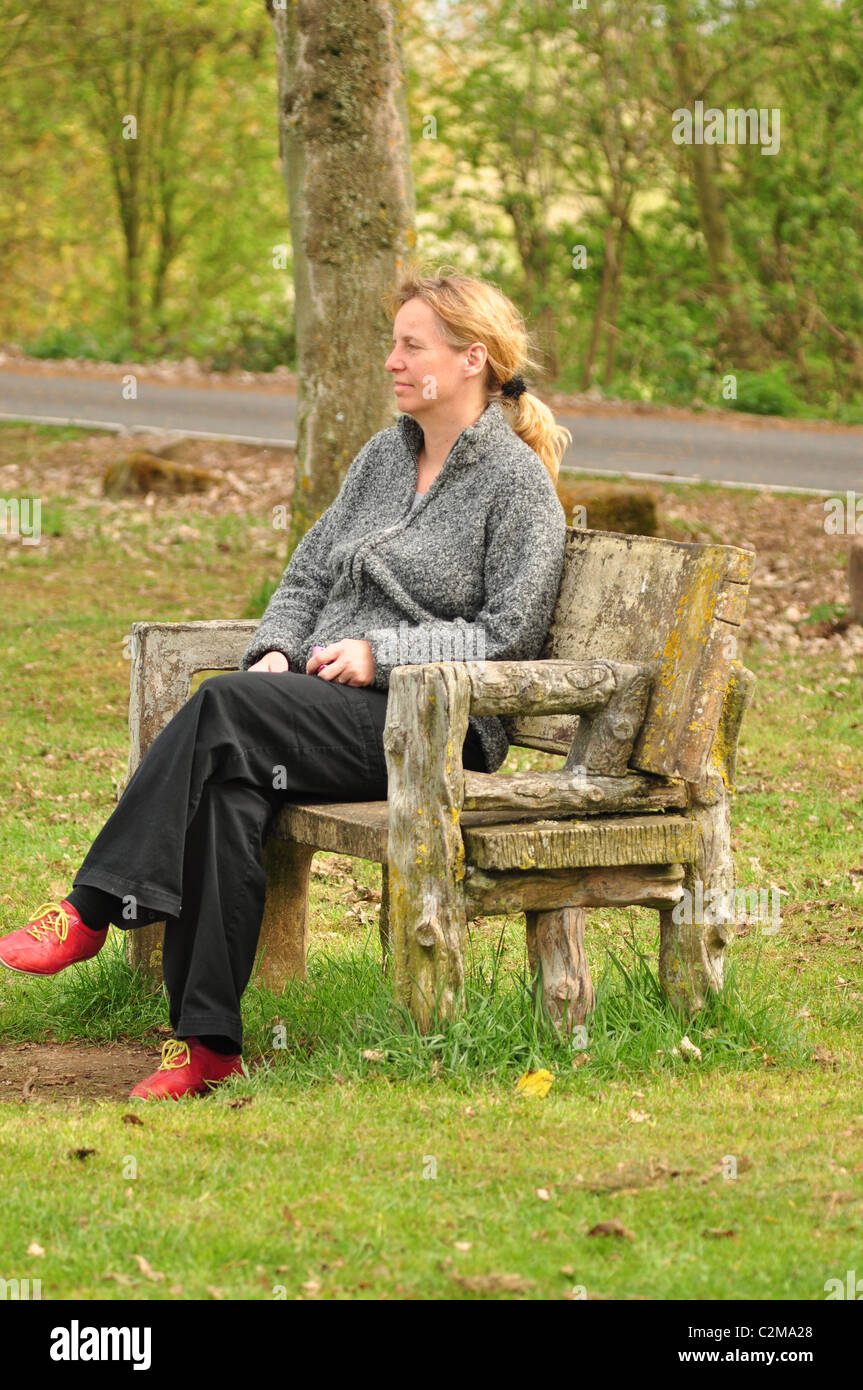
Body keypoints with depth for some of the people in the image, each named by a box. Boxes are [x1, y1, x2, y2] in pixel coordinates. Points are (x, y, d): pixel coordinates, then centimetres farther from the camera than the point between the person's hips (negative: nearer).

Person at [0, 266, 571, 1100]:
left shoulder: (516, 481, -2)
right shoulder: (385, 455, 20)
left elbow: (508, 634, -7)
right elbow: (309, 572, 20)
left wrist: (381, 652, -16)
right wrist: (275, 651, 0)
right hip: (321, 707, 6)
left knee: (224, 708, -30)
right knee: (229, 787, -29)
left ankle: (92, 910, -26)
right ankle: (207, 1042, -32)